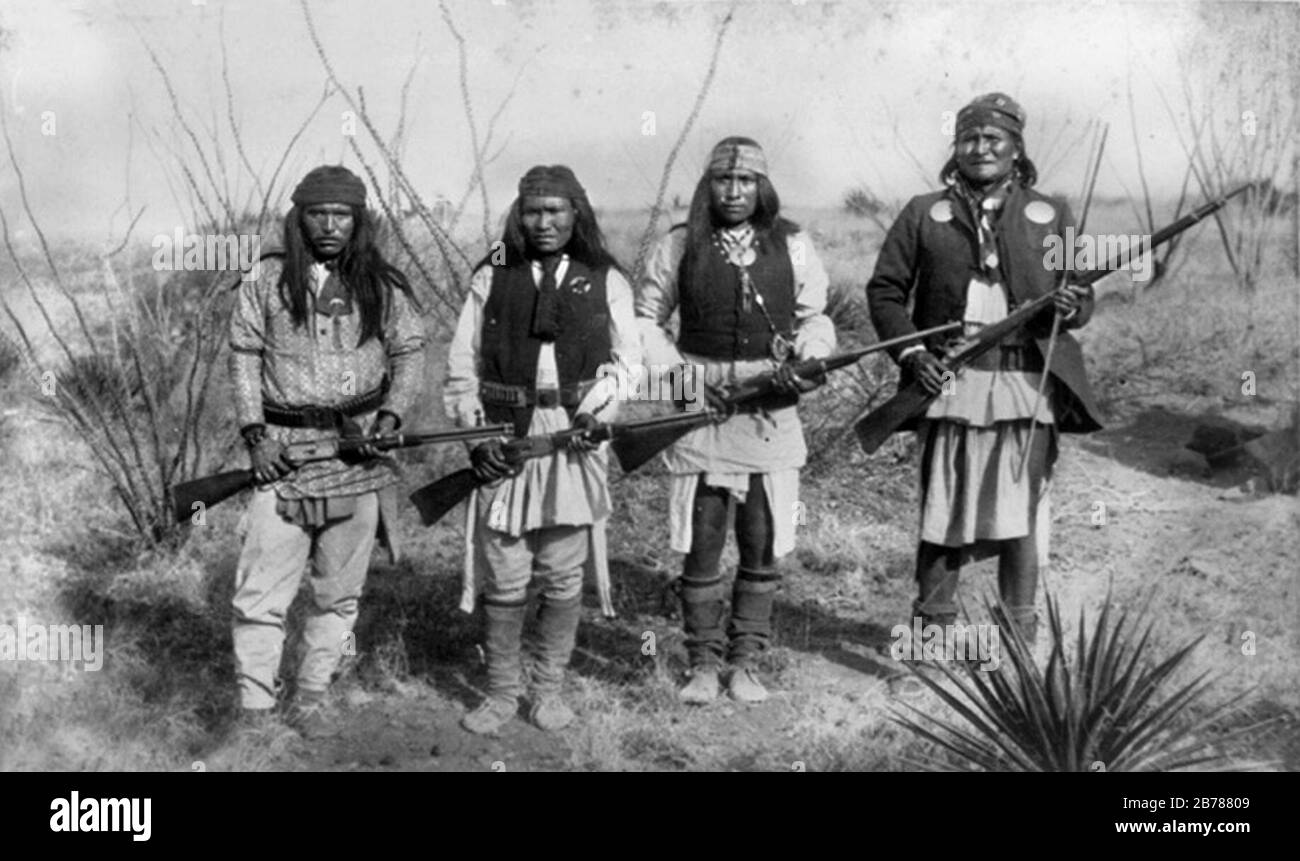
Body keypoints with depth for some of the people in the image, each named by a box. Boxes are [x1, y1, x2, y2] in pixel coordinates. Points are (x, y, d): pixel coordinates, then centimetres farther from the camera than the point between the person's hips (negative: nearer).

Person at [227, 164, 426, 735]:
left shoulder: (382, 286, 3)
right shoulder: (267, 281, 2)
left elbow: (408, 353, 10)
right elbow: (244, 358, 5)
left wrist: (392, 416, -4)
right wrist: (255, 434, -4)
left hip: (359, 451, 1)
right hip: (283, 451, -1)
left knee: (340, 591, 9)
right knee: (261, 592, -5)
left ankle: (311, 698, 25)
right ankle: (253, 710, 7)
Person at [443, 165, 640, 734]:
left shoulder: (605, 280, 8)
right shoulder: (492, 277, 9)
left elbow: (626, 359, 6)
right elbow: (462, 363, 8)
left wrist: (597, 409, -10)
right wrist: (476, 431, -4)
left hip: (575, 440, 0)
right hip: (504, 442, 0)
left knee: (563, 580, 5)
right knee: (504, 579, 2)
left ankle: (548, 688, 20)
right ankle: (501, 692, 16)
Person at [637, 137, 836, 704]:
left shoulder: (792, 246, 6)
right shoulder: (680, 246, 4)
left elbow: (814, 316, 15)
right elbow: (647, 318, 11)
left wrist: (809, 362, -4)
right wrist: (679, 373, -3)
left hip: (772, 413, 1)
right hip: (700, 407, -1)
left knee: (763, 548, 5)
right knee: (700, 546, 3)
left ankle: (745, 663, 20)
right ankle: (703, 664, 17)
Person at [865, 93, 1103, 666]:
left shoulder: (1050, 216, 13)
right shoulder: (923, 214, 10)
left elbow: (1081, 297, 14)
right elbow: (885, 290, 8)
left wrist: (1071, 309, -9)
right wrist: (910, 352, -6)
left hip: (1028, 383, 1)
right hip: (949, 382, 0)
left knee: (1021, 511, 2)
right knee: (944, 510, 3)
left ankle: (1020, 637, 12)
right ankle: (932, 629, 14)